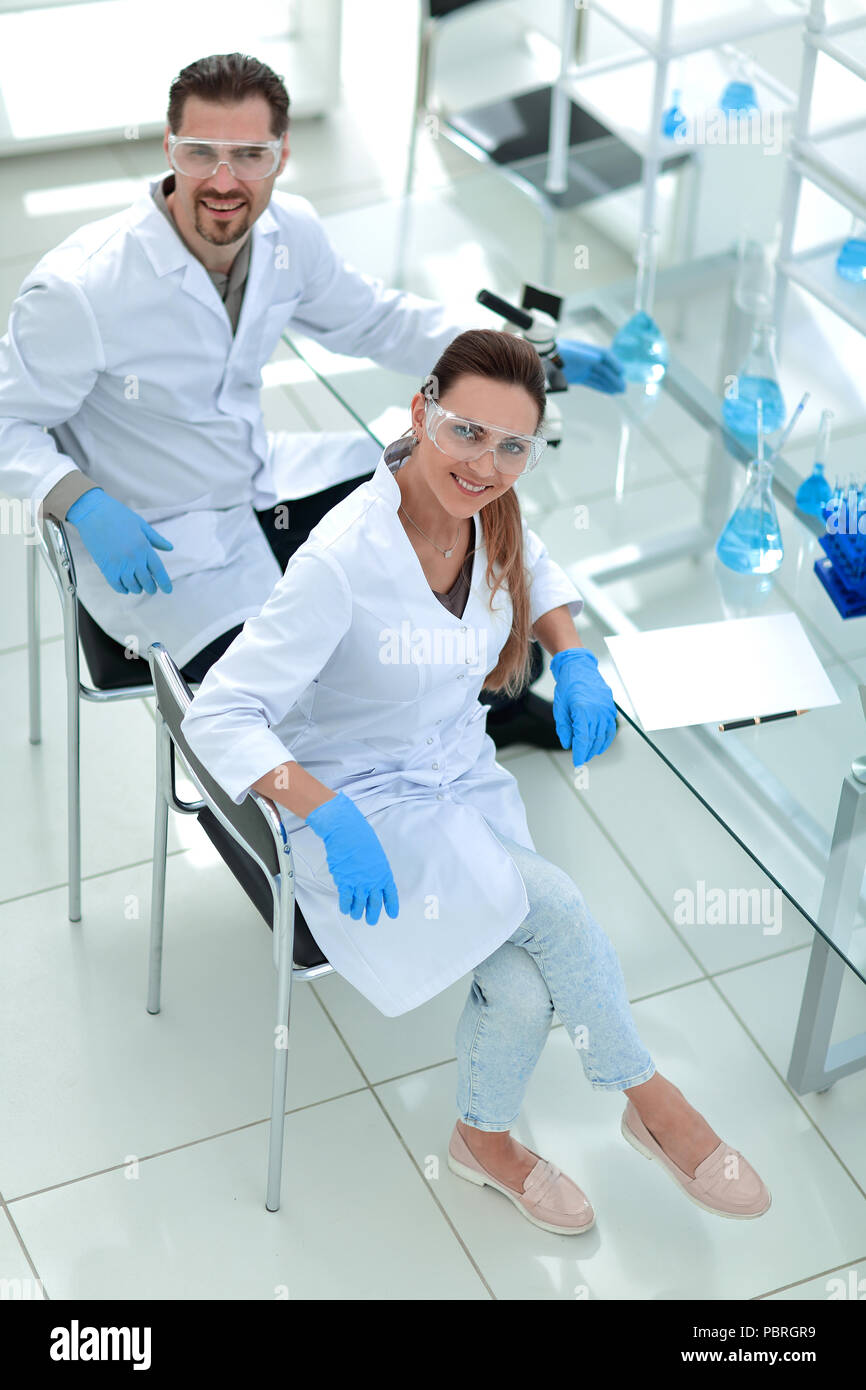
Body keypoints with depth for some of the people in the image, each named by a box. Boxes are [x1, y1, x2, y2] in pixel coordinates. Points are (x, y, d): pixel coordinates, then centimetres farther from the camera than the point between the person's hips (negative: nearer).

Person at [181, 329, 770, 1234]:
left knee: (524, 989, -18)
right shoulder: (343, 558, -25)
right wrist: (329, 815, -37)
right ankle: (653, 1105, -2)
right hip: (361, 810, -5)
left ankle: (486, 1139, 13)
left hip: (464, 780, 6)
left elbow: (540, 577, 20)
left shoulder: (491, 517, -6)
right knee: (553, 904, -26)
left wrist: (574, 660, 1)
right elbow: (219, 716, -24)